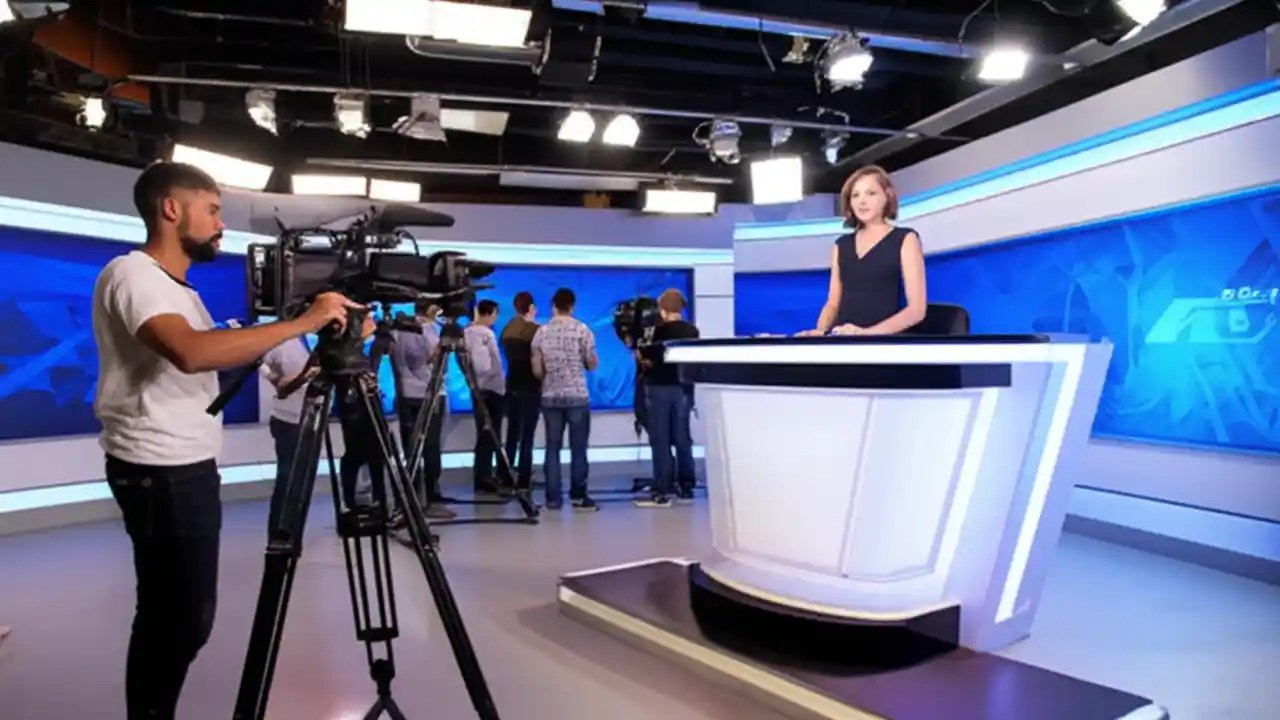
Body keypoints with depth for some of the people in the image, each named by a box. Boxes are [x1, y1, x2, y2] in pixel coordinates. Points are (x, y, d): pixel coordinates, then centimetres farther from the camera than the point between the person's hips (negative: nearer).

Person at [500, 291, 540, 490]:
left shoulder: (507, 330, 6)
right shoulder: (534, 330, -13)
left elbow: (509, 356, 11)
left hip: (512, 385, 6)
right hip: (530, 386, -6)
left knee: (512, 433, 15)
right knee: (527, 435, -1)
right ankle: (523, 480, 1)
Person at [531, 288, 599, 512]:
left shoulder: (541, 332, 3)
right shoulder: (582, 329, -4)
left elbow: (536, 370, 4)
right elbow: (592, 364, 0)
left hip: (550, 397, 2)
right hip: (578, 396, -2)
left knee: (552, 448, 6)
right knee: (578, 448, 3)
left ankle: (553, 497, 6)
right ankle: (578, 496, 6)